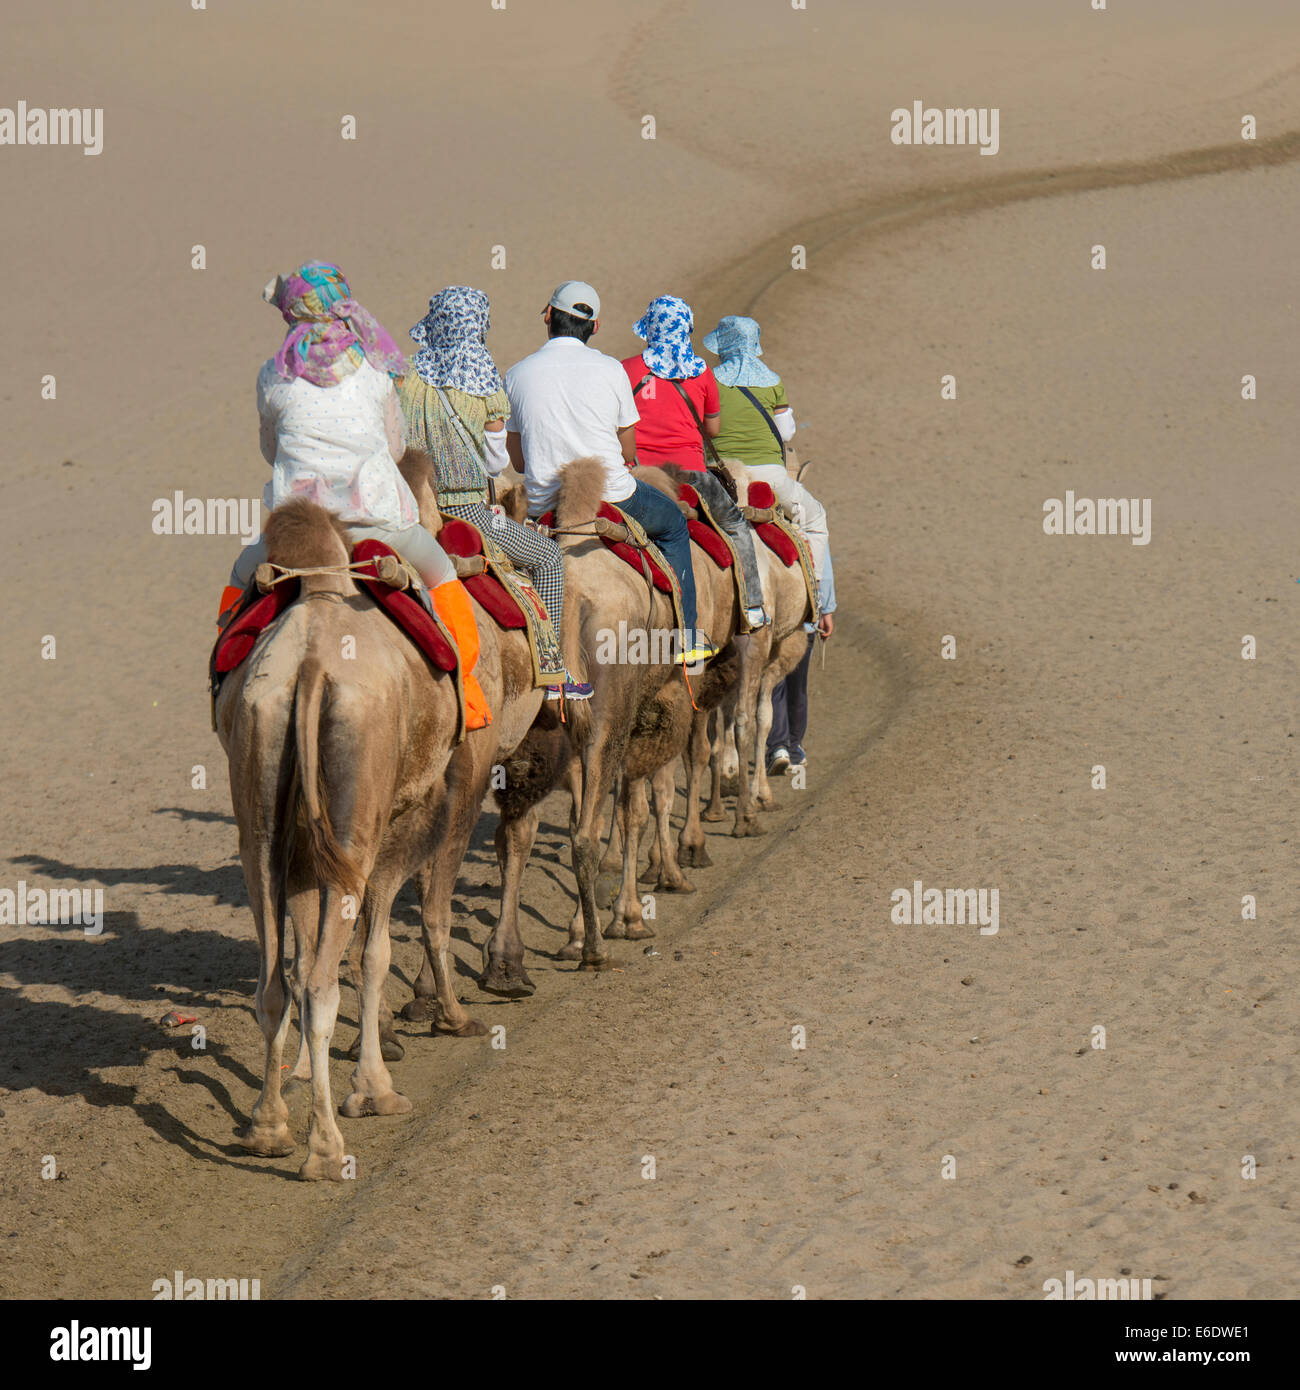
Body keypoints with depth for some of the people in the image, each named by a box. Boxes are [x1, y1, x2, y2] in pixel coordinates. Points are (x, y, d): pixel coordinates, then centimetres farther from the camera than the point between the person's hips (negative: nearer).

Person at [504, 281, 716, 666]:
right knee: (673, 523, 26)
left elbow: (517, 460, 6)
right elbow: (629, 453, 3)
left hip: (543, 504, 3)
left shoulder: (517, 374, 0)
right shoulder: (609, 369, -6)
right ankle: (685, 641, 26)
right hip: (611, 497, -3)